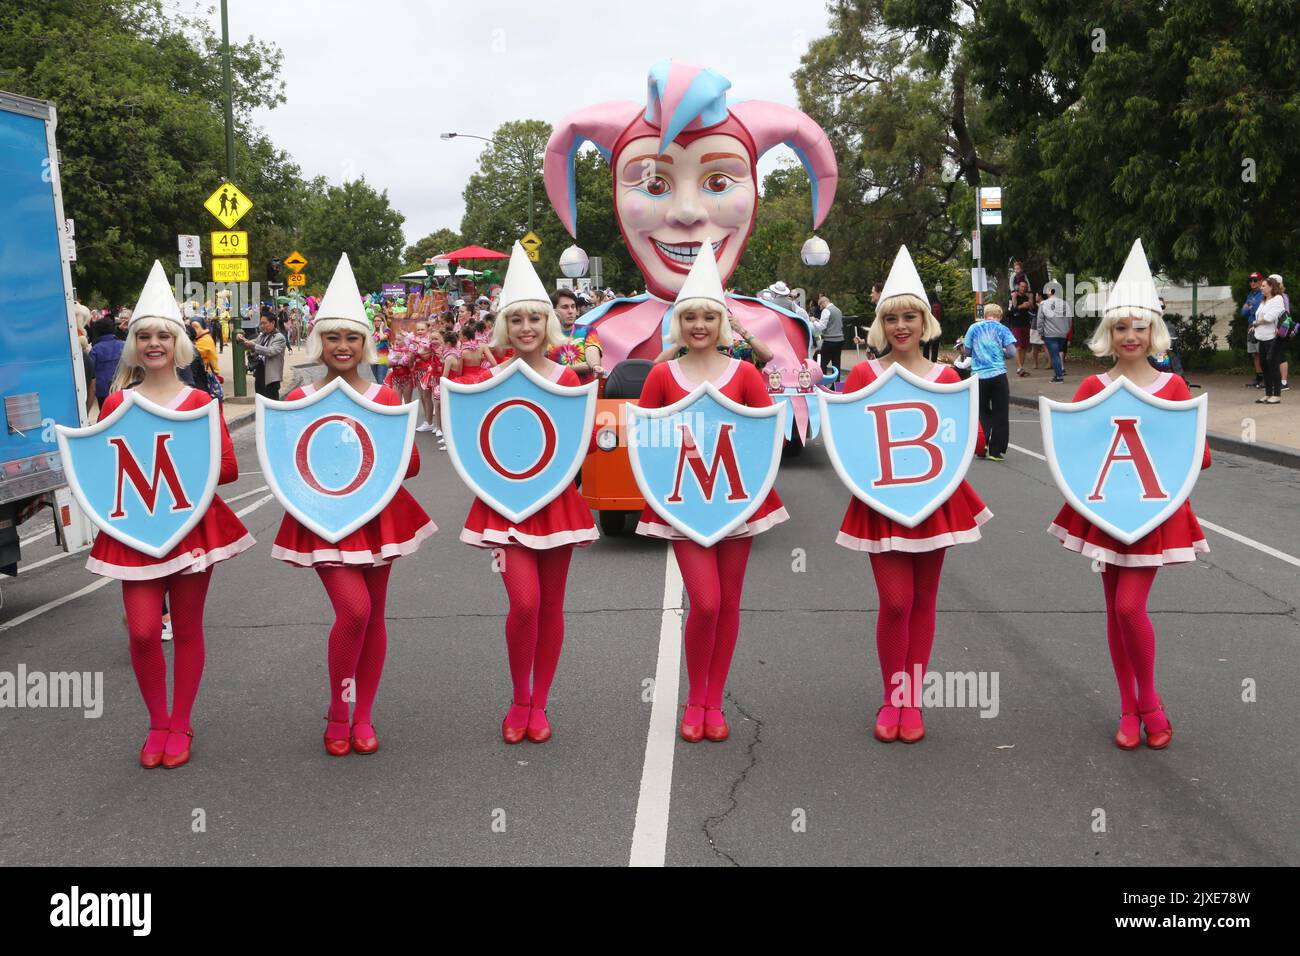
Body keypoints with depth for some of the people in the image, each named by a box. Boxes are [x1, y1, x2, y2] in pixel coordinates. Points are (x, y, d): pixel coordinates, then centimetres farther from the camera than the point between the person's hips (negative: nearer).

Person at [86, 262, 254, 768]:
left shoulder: (199, 402, 0)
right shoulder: (116, 403, 3)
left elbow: (227, 467, -3)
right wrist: (130, 478, -14)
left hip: (192, 520, -1)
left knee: (187, 628, 7)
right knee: (143, 631, -6)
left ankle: (180, 726, 21)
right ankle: (157, 723, 16)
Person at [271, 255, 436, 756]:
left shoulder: (385, 397, 2)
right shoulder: (299, 400, -1)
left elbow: (412, 464, 2)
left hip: (379, 513, 2)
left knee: (374, 615, 8)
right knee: (354, 609, -17)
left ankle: (363, 716, 23)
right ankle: (337, 710, 5)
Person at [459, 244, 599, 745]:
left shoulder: (566, 379, 1)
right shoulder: (489, 378, 1)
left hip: (556, 500, 1)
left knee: (551, 605, 8)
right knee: (525, 601, -14)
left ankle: (539, 705, 24)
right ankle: (519, 700, 9)